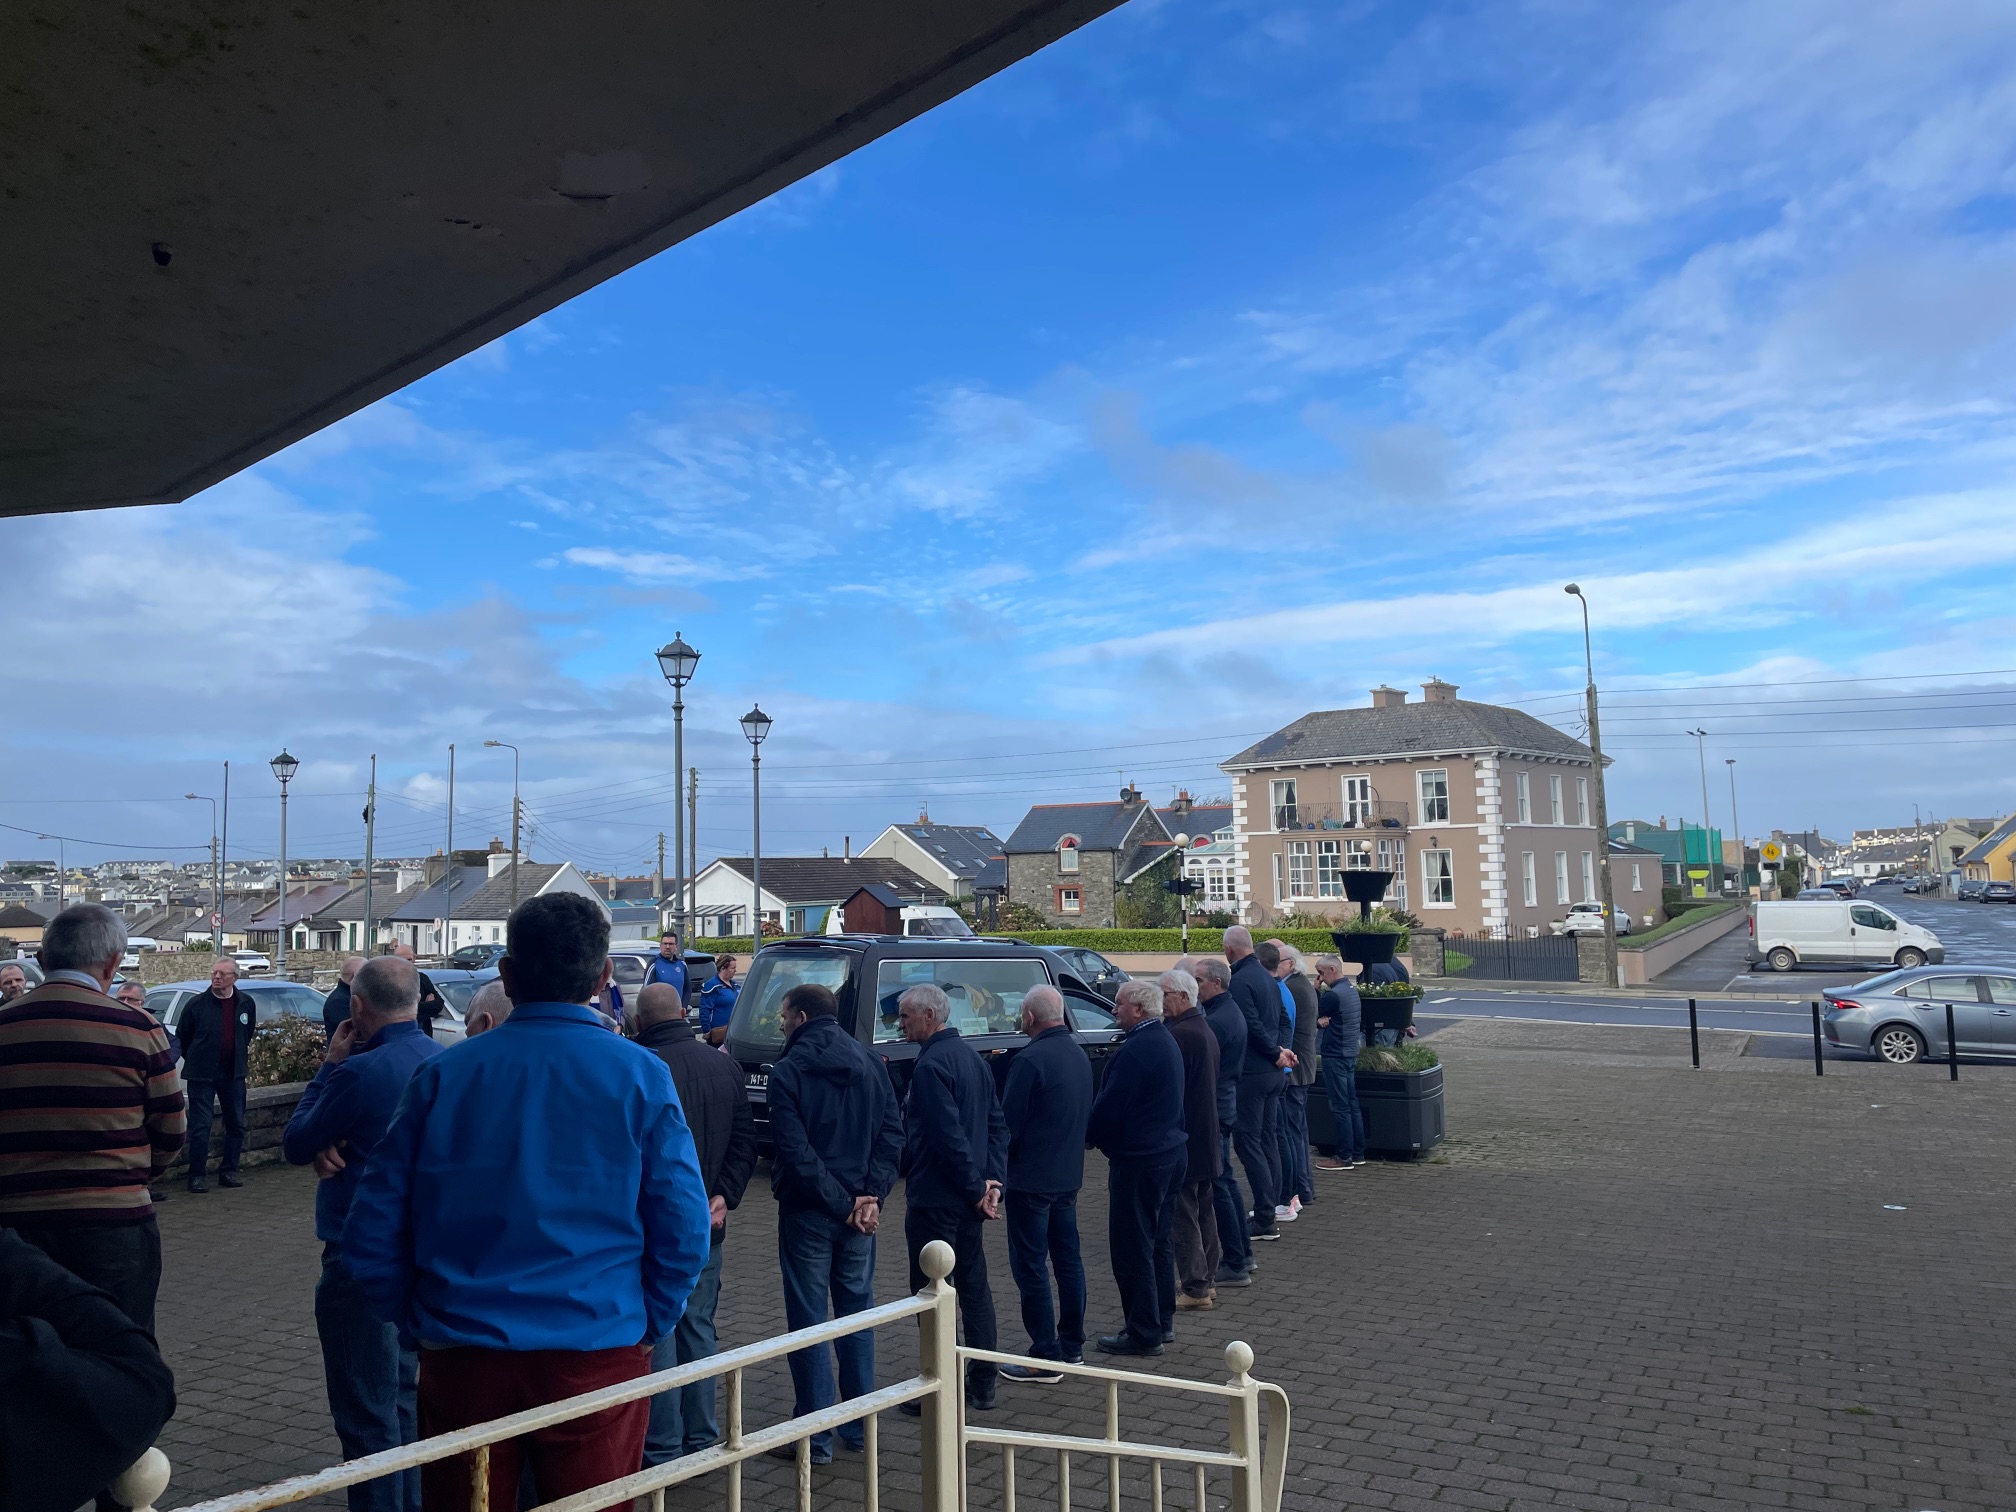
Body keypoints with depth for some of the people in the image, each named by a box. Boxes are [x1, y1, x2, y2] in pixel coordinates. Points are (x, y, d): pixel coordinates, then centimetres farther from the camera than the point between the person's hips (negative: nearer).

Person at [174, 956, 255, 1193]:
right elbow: (184, 1038, 4)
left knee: (236, 1124, 8)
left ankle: (229, 1171, 19)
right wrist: (194, 1062, 8)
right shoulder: (197, 1004, -7)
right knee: (200, 1126, -3)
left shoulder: (246, 1003, 1)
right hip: (202, 1074, -3)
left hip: (233, 1073, 3)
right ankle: (197, 1175, 6)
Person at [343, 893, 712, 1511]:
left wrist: (417, 1320, 13)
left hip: (460, 1362, 2)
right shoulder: (640, 1076, -8)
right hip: (597, 1360, -1)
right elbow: (683, 1233, -8)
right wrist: (646, 1326, 6)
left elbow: (373, 1232, 1)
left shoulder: (442, 1073, -3)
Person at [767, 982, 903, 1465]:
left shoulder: (788, 1071, -10)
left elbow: (795, 1150, -17)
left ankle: (816, 1435, 9)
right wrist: (869, 1195, -7)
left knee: (808, 1320, 4)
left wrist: (840, 1203, -14)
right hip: (858, 1211, 5)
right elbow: (892, 1132, -1)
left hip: (807, 1212, -5)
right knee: (857, 1311, 15)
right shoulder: (869, 1062, 5)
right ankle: (860, 1425, 23)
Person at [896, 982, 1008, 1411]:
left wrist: (976, 1187, -15)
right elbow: (997, 1124, 11)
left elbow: (948, 1135, -24)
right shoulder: (972, 1057, 11)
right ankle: (982, 1384, 22)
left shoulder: (930, 1065, -18)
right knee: (973, 1286, 14)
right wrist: (992, 1181, 5)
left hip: (934, 1199, -9)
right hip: (966, 1198, 9)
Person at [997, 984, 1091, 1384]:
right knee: (1067, 1259, 16)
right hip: (1069, 1175, 9)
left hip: (1031, 1178, -9)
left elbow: (1008, 1123, -16)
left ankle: (1045, 1358, 4)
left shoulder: (1031, 1060, -20)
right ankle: (1072, 1346, 26)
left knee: (1030, 1267, 0)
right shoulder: (1079, 1053, 7)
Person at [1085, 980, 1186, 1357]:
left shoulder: (1134, 1051, -22)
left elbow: (1107, 1109, -21)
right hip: (1171, 1153, 10)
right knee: (1159, 1241, 19)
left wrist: (1089, 1135, 0)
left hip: (1138, 1160, -10)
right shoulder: (1166, 1041, 9)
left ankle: (1144, 1333, 7)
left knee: (1132, 1249, 0)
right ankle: (1162, 1321, 29)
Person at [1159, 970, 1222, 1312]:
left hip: (1182, 1139, -10)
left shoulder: (1179, 1036, -21)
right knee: (1204, 1210, 16)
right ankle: (1205, 1279, 26)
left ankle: (1194, 1287, 3)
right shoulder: (1205, 1030, 12)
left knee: (1183, 1214, -2)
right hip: (1206, 1138, 10)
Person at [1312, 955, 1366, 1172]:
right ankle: (1358, 1153, 19)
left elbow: (1313, 1016, -8)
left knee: (1340, 1107, -5)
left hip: (1335, 1055, -10)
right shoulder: (1351, 989, 12)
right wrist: (1324, 1019, -7)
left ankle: (1344, 1157, -1)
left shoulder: (1334, 995, -19)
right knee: (1352, 1105, 13)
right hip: (1350, 1053, 10)